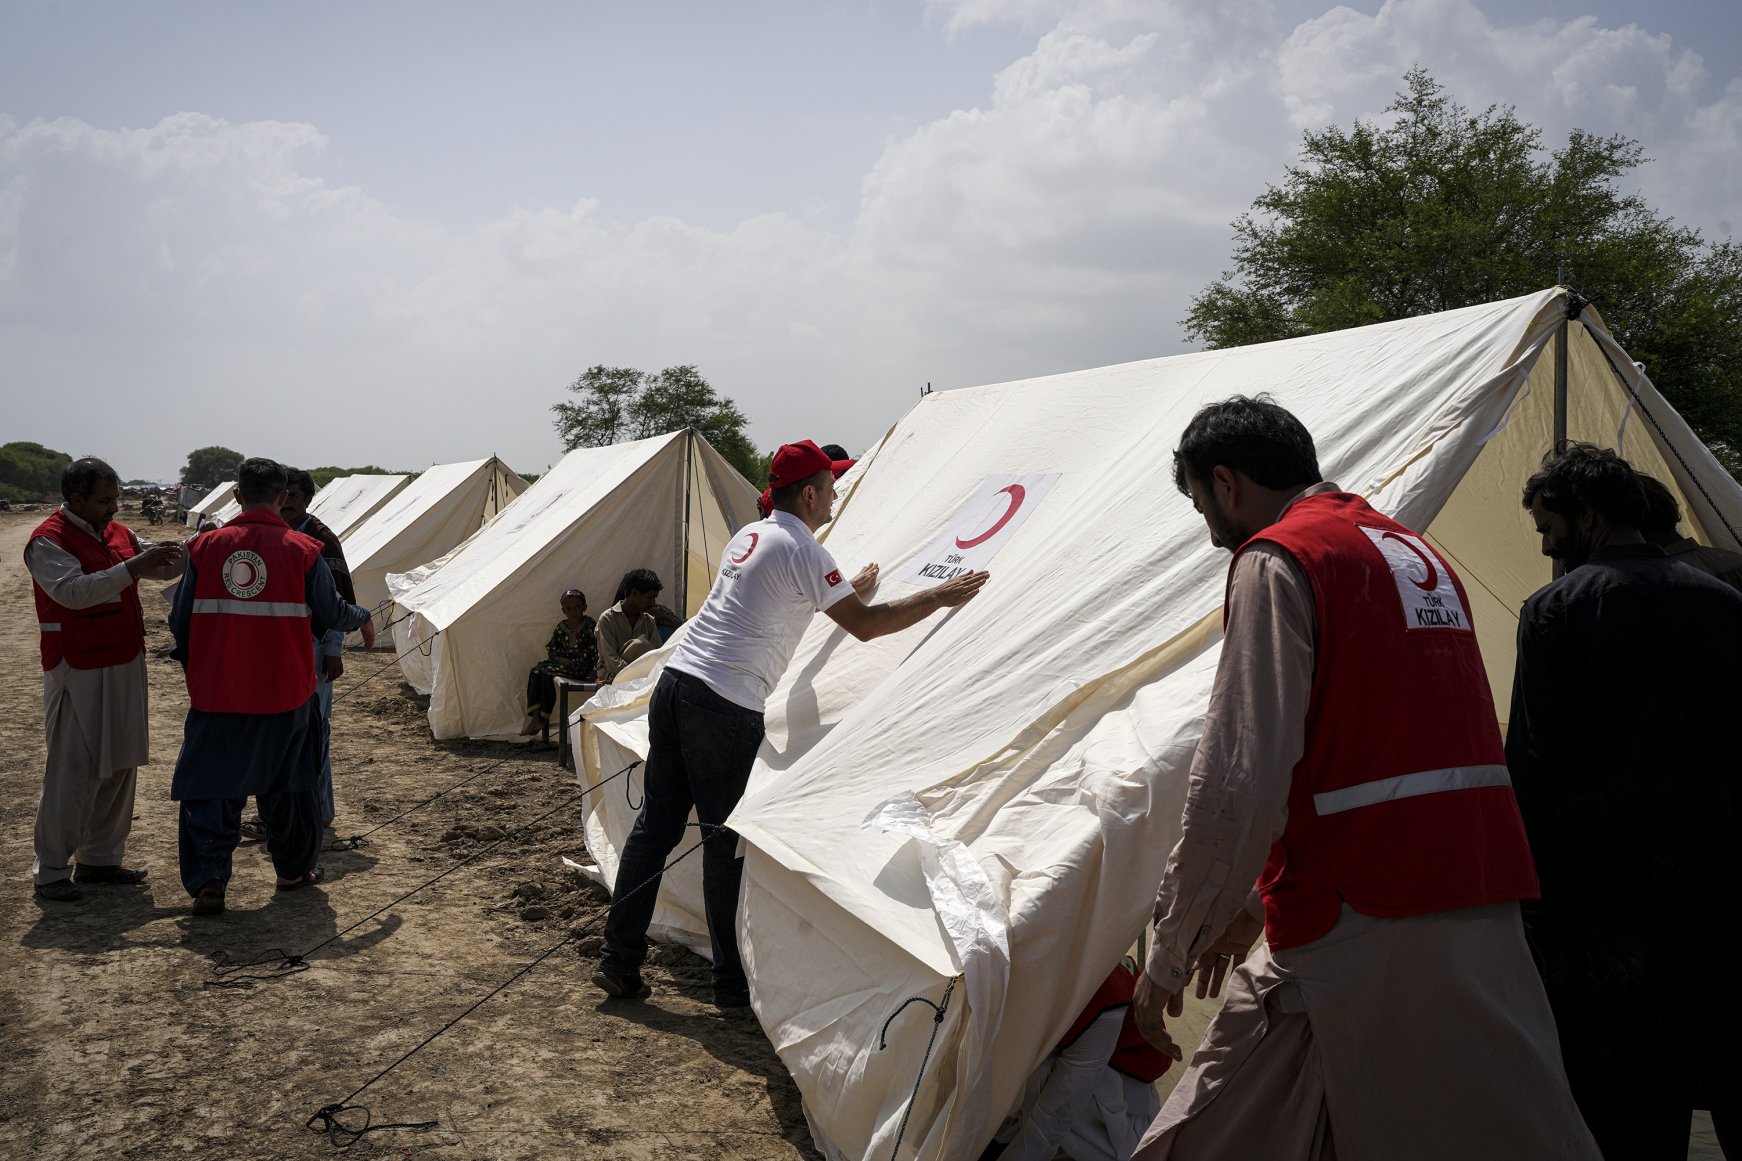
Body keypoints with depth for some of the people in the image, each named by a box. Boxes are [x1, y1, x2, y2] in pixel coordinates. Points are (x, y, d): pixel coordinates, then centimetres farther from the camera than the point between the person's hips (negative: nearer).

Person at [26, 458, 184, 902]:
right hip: (77, 671, -8)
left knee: (120, 765, 12)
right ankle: (51, 871, 5)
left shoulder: (116, 532, 11)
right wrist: (133, 567, -29)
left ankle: (99, 857, 24)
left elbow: (165, 566, 15)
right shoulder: (48, 541, -11)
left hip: (124, 666, 8)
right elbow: (74, 591, -25)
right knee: (72, 770, -4)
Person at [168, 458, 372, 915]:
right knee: (289, 784, 16)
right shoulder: (303, 551, -6)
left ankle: (207, 880, 0)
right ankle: (294, 869, 29)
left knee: (210, 789, 10)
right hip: (285, 693, 0)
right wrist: (362, 617, 23)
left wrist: (189, 661, 23)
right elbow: (332, 614, 1)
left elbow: (181, 620, 3)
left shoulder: (205, 547, -2)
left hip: (216, 694, 0)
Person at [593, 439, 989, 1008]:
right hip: (725, 705, -8)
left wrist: (850, 588, 44)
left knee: (656, 823, 11)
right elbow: (865, 626, -9)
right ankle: (734, 981, 8)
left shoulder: (749, 535, 19)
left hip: (675, 681, 9)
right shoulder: (804, 552, -8)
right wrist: (941, 597, -1)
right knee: (728, 839, -1)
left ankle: (618, 961, 17)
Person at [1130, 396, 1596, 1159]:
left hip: (1360, 932, -8)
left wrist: (1170, 952, -5)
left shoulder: (1277, 562, -8)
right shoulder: (1416, 555, 20)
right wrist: (1258, 902, 28)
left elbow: (1239, 785, -16)